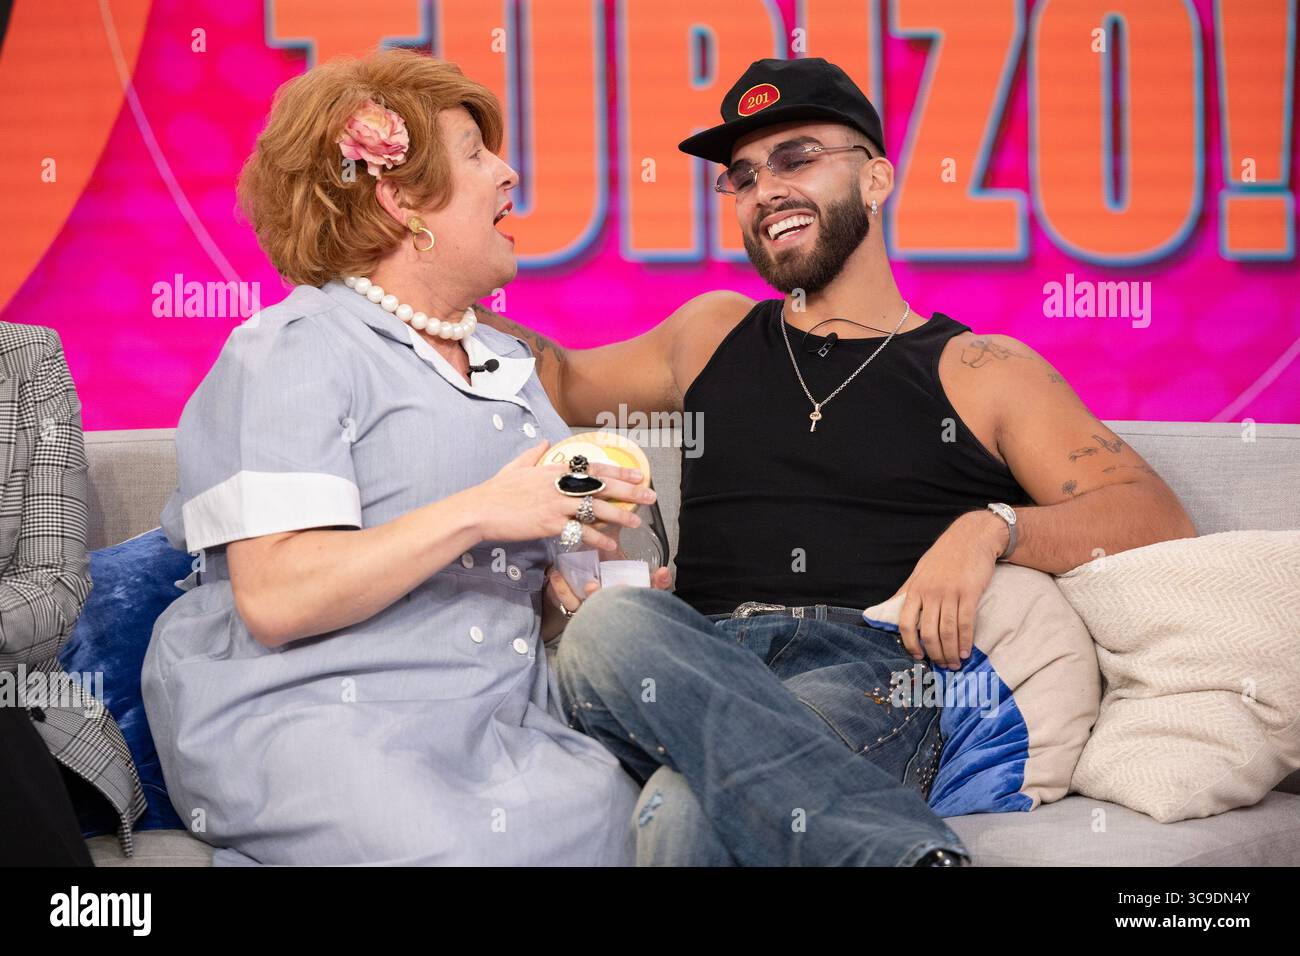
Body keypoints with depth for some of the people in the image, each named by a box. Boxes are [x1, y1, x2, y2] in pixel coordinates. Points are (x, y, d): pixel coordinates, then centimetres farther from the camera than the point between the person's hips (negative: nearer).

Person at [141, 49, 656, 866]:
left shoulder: (507, 365, 22)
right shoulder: (295, 351, -2)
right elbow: (273, 598, -15)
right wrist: (479, 513, -18)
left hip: (495, 731, 6)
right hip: (310, 720, -6)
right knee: (462, 852, -32)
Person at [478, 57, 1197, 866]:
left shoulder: (978, 370, 16)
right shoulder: (713, 336, 29)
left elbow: (1160, 521, 6)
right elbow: (562, 382, 45)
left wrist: (992, 527, -12)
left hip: (879, 673, -5)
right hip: (704, 664, 6)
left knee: (687, 813, -40)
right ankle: (917, 855, -43)